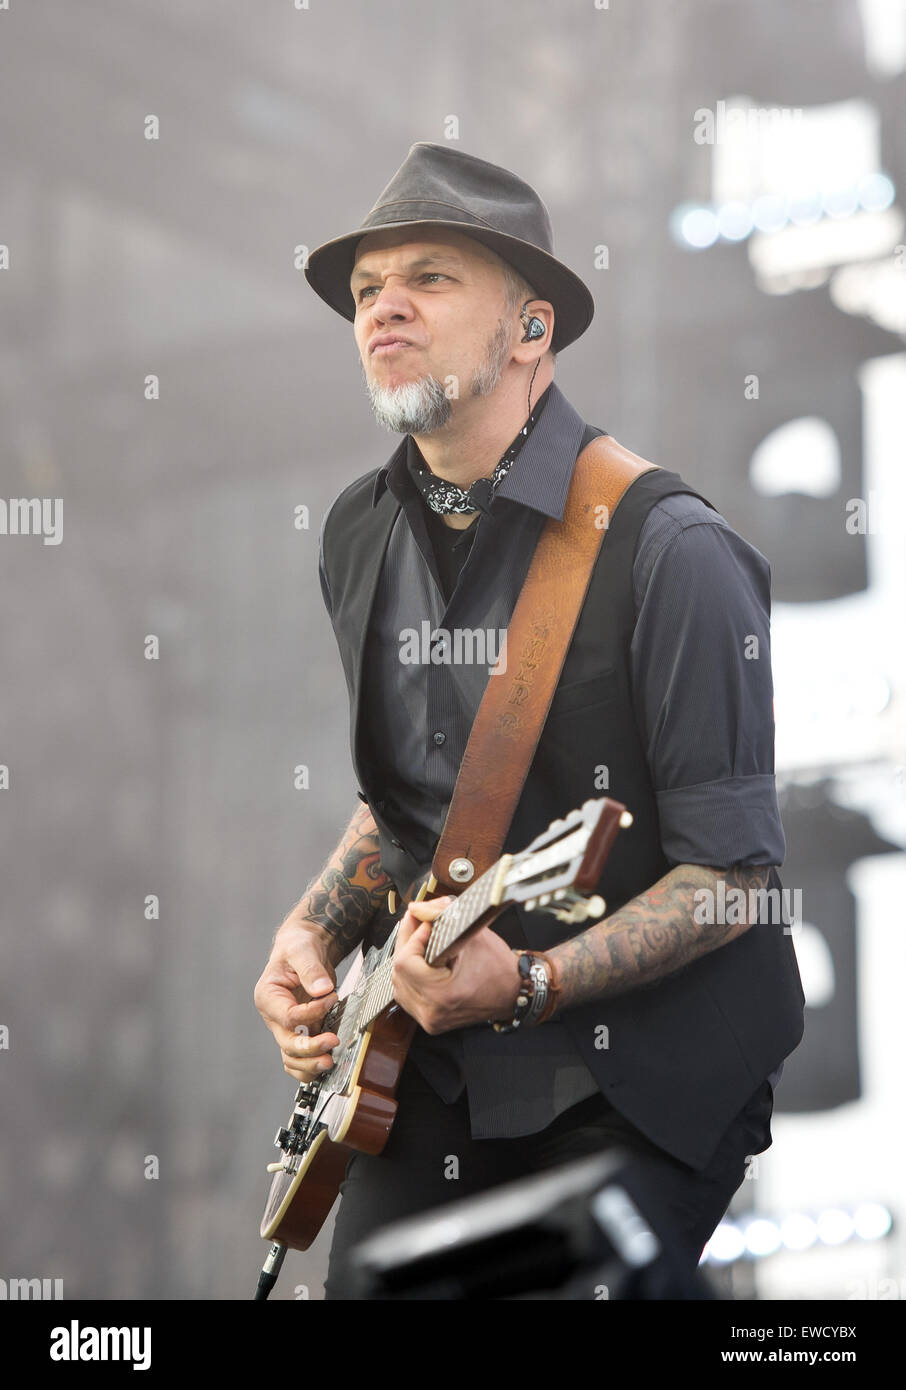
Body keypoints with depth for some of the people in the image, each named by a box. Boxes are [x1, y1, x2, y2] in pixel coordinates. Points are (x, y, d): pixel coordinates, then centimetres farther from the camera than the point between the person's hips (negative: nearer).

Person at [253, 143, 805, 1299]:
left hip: (631, 1092, -6)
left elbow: (734, 875, -17)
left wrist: (528, 983, -27)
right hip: (431, 1066, 6)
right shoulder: (359, 535, 6)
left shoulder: (669, 552, -17)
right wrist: (316, 929, 3)